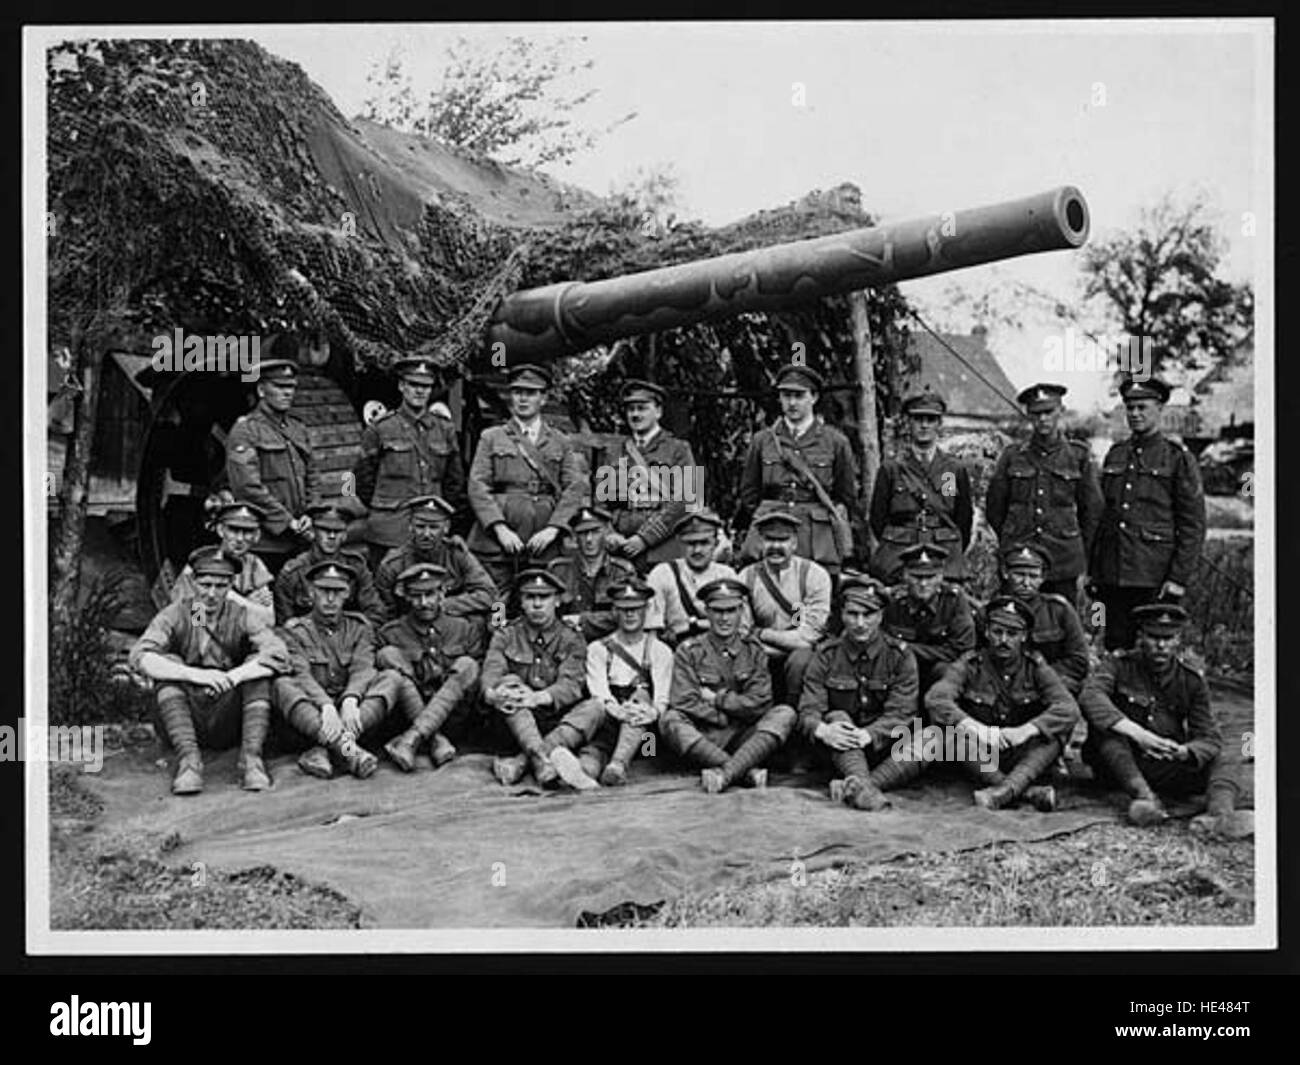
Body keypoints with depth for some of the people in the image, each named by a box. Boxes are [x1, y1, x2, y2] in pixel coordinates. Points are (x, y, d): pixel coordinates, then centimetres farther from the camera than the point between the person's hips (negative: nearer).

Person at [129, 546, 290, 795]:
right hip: (182, 721, 0)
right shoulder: (175, 615, -3)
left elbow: (279, 655, -18)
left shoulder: (243, 617, -1)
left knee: (257, 663, -17)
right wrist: (195, 675, -34)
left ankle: (251, 757, -28)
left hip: (228, 723, 0)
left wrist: (231, 678, -31)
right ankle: (188, 757, -33)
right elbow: (139, 656, -21)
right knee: (169, 663, -21)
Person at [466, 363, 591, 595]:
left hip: (542, 544, 1)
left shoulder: (562, 444, 15)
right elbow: (477, 486, 3)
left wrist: (553, 528, -10)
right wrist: (500, 528, -11)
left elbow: (575, 489, 5)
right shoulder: (491, 438, 13)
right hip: (496, 543, -1)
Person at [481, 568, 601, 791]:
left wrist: (539, 697, -33)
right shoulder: (506, 636, 9)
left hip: (558, 723, 0)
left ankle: (522, 760, -41)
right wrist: (493, 693, -34)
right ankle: (544, 762, -48)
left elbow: (570, 685, -11)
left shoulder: (572, 640, 6)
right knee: (510, 681, -26)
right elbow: (491, 672, -9)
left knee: (594, 708, -26)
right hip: (514, 725, 0)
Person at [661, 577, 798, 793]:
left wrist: (716, 699, -5)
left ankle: (725, 773, -40)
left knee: (785, 713, -22)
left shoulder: (753, 650, 9)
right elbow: (684, 702, -9)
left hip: (744, 739, 2)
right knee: (670, 720, -30)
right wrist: (731, 715, -7)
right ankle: (749, 772, -37)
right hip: (702, 739, -1)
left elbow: (760, 704, -3)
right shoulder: (688, 651, 4)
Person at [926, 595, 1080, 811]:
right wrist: (974, 728, -33)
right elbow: (935, 698, -17)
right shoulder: (970, 664, -1)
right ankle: (1029, 792, -40)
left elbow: (1069, 708, -14)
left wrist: (1026, 730, -29)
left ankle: (1007, 789, -42)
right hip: (981, 757, 0)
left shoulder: (1036, 666, 1)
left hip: (1027, 757, 1)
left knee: (1061, 727, -24)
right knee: (949, 728, -28)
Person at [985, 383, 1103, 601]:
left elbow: (1092, 510, 12)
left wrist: (1081, 555, 13)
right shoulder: (1012, 456, 6)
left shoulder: (1078, 456, 5)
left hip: (1064, 566, 0)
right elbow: (994, 509, 14)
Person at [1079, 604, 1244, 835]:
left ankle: (1220, 813, -46)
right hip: (1118, 764, -2)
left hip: (1167, 768, 3)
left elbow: (1209, 738, -5)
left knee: (1216, 762, -17)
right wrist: (1137, 734, -39)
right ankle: (1144, 795, -39)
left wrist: (1184, 752, -31)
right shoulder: (1118, 664, -4)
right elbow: (1090, 696, -26)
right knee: (1101, 722, -27)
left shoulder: (1192, 681, 2)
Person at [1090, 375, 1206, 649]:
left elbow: (1193, 525, -4)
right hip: (1111, 575, 5)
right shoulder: (1115, 455, 13)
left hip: (1154, 577, -4)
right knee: (1116, 650, 7)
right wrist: (1092, 570, 12)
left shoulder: (1179, 459, -1)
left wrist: (1179, 578, -11)